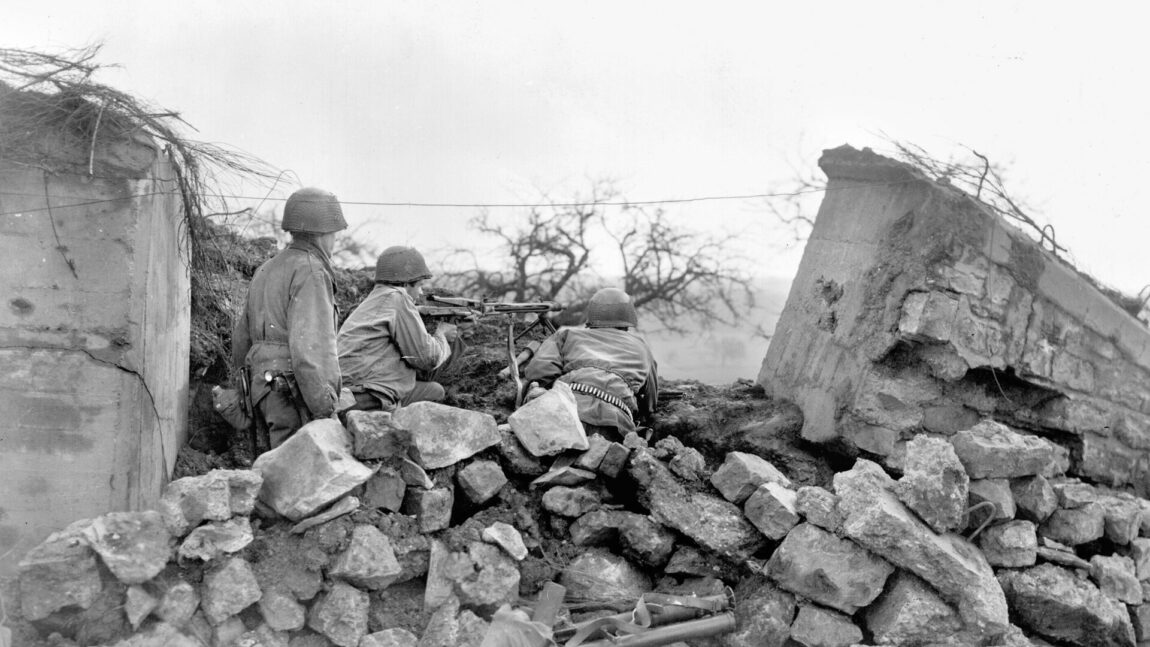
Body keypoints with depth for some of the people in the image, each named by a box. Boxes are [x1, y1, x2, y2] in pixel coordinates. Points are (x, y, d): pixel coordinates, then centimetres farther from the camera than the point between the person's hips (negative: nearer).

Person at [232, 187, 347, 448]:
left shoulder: (266, 270, 19)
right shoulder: (310, 272, -10)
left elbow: (241, 338, 24)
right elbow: (308, 345, -20)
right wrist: (325, 409, -20)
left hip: (266, 386, 9)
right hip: (294, 394, -9)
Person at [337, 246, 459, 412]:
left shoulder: (373, 301, 19)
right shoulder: (396, 298, -7)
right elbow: (426, 357, -6)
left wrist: (442, 338, 21)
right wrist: (441, 335, 13)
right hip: (365, 402, -9)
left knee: (435, 390, 15)